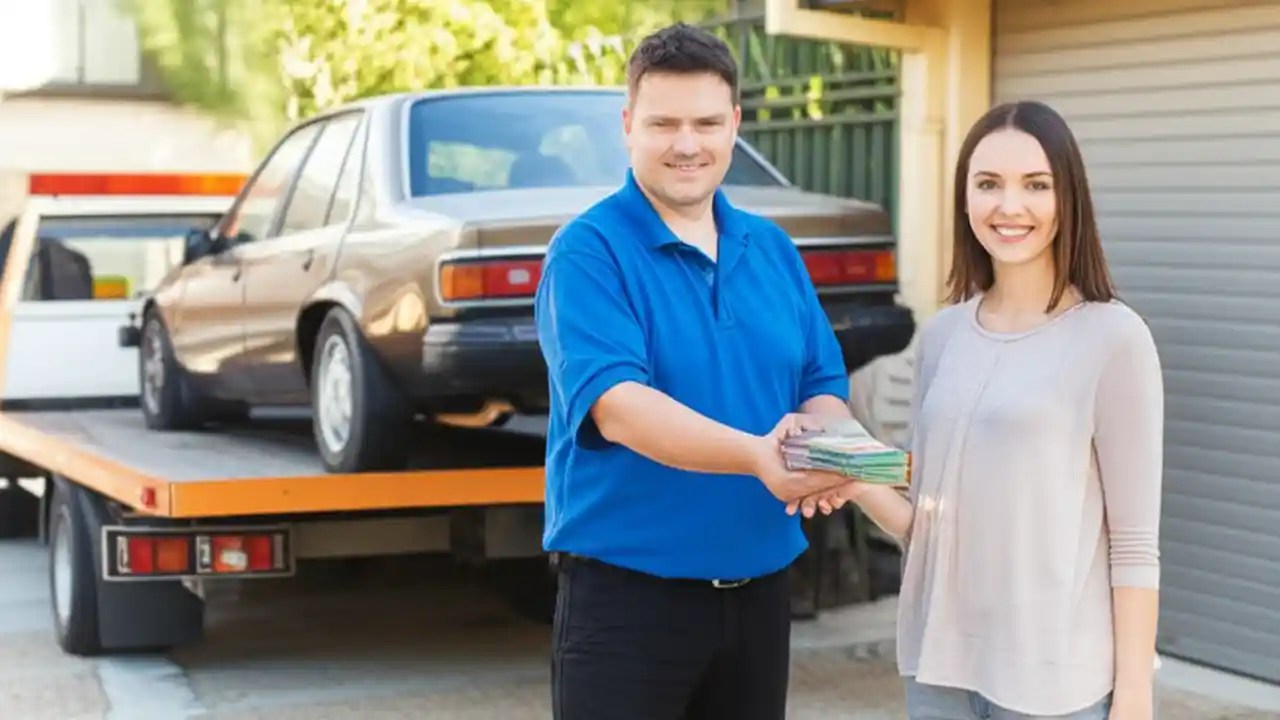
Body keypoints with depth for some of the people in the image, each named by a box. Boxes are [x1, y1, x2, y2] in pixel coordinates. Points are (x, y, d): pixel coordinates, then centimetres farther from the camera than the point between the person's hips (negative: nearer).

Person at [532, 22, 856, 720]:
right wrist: (755, 456, -35)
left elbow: (825, 388, 9)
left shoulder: (771, 249, 9)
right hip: (625, 592, -6)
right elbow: (615, 407, -23)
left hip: (759, 589, 6)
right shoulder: (588, 251, -10)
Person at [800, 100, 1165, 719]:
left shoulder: (1112, 336, -8)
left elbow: (1135, 545, -8)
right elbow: (929, 521, 11)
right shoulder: (942, 334, 7)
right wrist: (858, 485, -8)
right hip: (939, 664, 5)